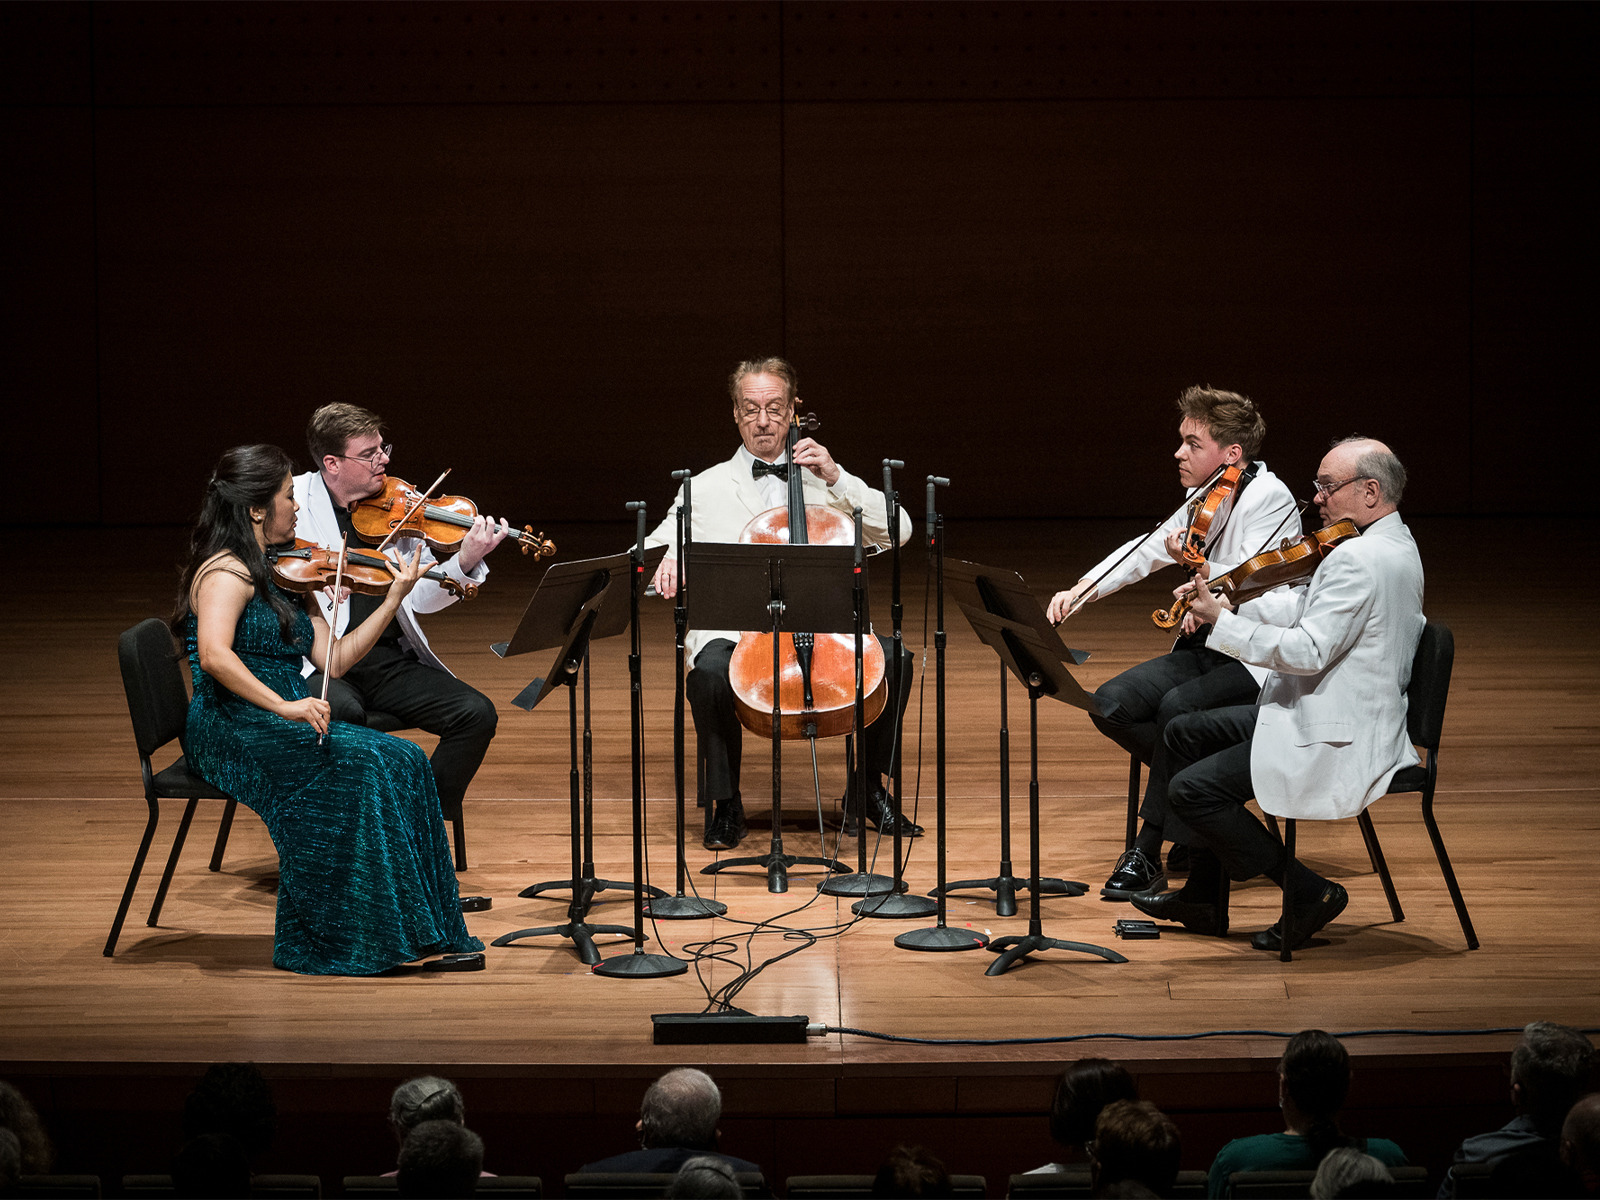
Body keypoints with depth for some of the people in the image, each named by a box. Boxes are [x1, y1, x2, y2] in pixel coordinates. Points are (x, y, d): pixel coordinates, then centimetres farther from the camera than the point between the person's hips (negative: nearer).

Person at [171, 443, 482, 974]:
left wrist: (394, 598, 7)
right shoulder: (227, 572, -9)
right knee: (356, 762, -29)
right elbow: (214, 655, -27)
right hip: (233, 731, -8)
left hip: (286, 726, 8)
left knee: (401, 761, -14)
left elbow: (334, 659, 12)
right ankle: (326, 943, -24)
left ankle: (408, 931, -17)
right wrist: (284, 706, -33)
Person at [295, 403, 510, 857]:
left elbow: (422, 598, 4)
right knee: (344, 713, -37)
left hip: (388, 658, 5)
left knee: (476, 714, -13)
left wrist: (465, 562, -14)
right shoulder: (292, 501, -4)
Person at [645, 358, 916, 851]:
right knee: (709, 674, -36)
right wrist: (668, 556, -18)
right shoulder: (708, 487, 14)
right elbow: (659, 544, 6)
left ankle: (868, 790, -3)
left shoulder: (820, 481, 16)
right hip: (734, 630, -2)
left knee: (894, 658, -24)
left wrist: (835, 479, -6)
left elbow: (897, 531, 4)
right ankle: (726, 806, -14)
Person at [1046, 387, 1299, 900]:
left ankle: (1148, 853, -23)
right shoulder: (1204, 500, 9)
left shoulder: (1267, 499, -16)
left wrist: (1200, 567, -41)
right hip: (1208, 646, 8)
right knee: (1112, 704, -11)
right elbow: (1147, 551, 14)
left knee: (1178, 707, -33)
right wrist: (1082, 590, 1)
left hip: (1261, 661, -8)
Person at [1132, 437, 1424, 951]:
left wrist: (1221, 621, -22)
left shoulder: (1359, 559, -24)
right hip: (1315, 712, 12)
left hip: (1337, 742, -12)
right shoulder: (1390, 544, 10)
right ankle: (1204, 896, 23)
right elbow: (1306, 606, 13)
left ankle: (1309, 892, -3)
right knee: (1184, 734, 19)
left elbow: (1309, 651, -28)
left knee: (1192, 789, -14)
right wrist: (1219, 607, 0)